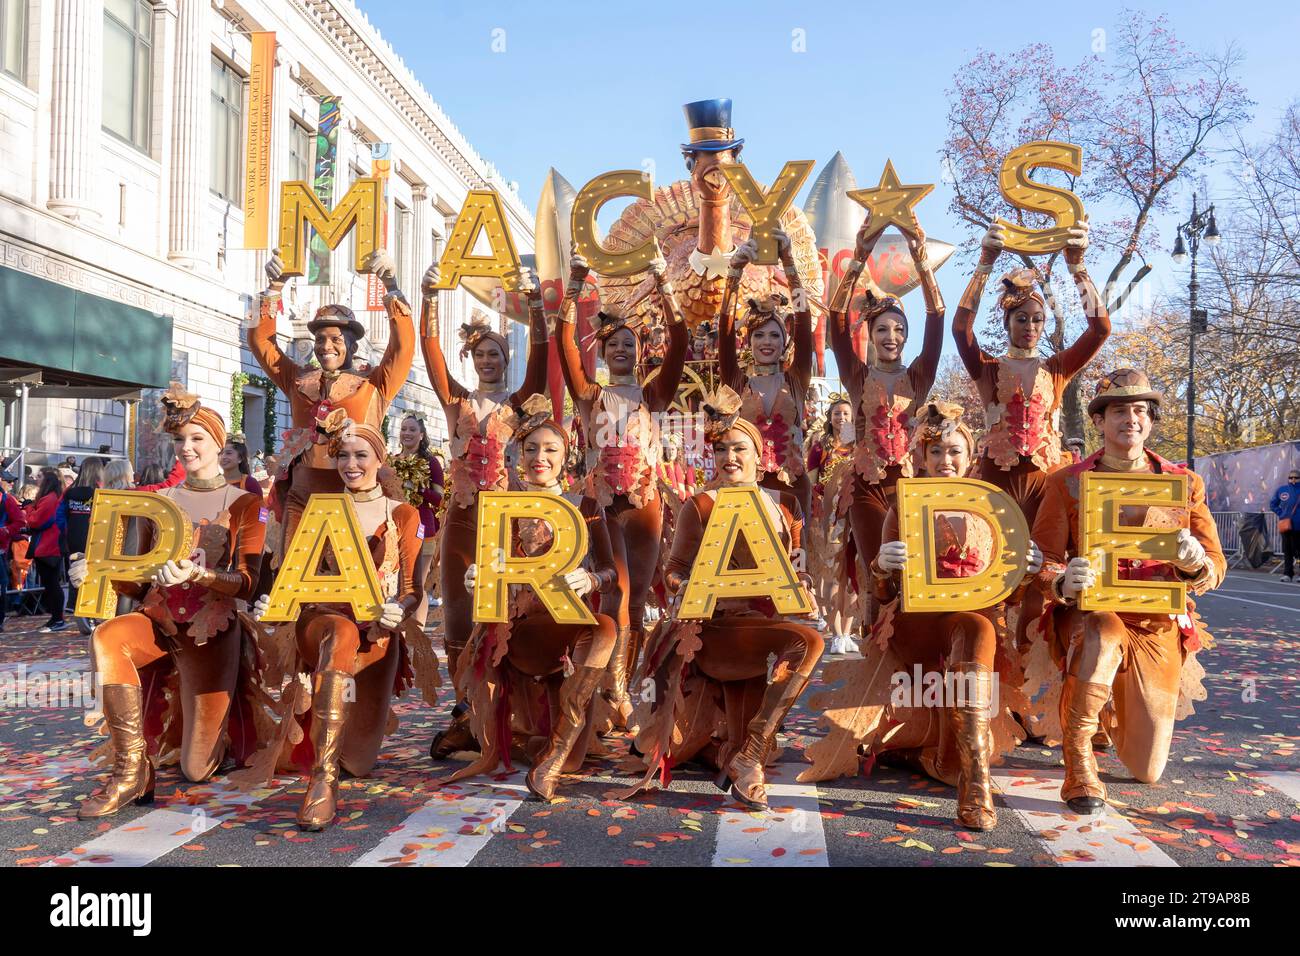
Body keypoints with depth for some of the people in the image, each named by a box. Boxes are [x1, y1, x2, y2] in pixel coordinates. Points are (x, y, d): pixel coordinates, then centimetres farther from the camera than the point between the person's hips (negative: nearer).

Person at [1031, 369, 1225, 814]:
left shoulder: (1184, 484, 4)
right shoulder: (1067, 483, -2)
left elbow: (1215, 568, 2)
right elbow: (1042, 563, -6)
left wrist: (1195, 564, -23)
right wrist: (1063, 582, -30)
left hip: (1159, 628, 3)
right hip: (1087, 616, -2)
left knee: (1147, 772, 6)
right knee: (1105, 636, -42)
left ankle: (1118, 709, 43)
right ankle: (1077, 760, -22)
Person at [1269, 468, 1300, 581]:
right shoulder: (1281, 490, 5)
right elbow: (1272, 504, 16)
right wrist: (1281, 514, 3)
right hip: (1285, 525, 2)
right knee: (1287, 551, 4)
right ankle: (1287, 574, 6)